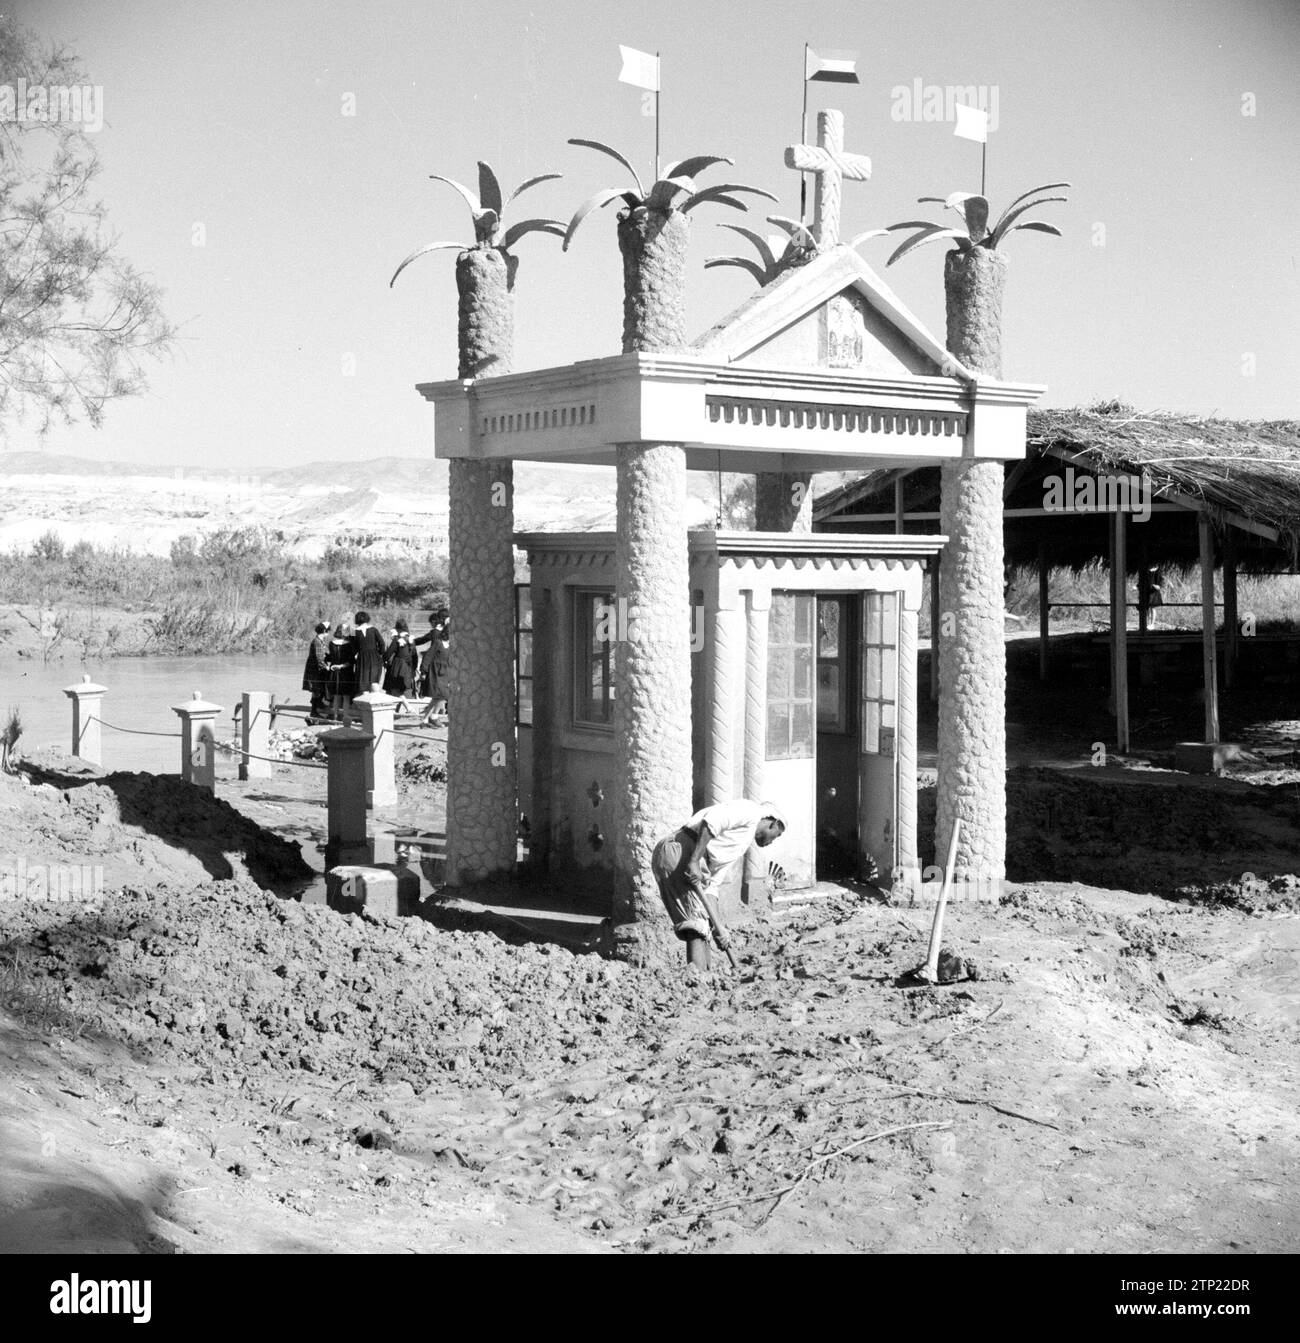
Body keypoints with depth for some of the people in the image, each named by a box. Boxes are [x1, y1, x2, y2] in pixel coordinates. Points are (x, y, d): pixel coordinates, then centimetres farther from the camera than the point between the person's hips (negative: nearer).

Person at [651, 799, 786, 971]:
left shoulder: (740, 847, 29)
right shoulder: (751, 810, 5)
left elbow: (713, 886, 21)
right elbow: (711, 820, -15)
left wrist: (718, 926, 10)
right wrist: (694, 861, -21)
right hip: (680, 849, -9)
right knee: (699, 920, -9)